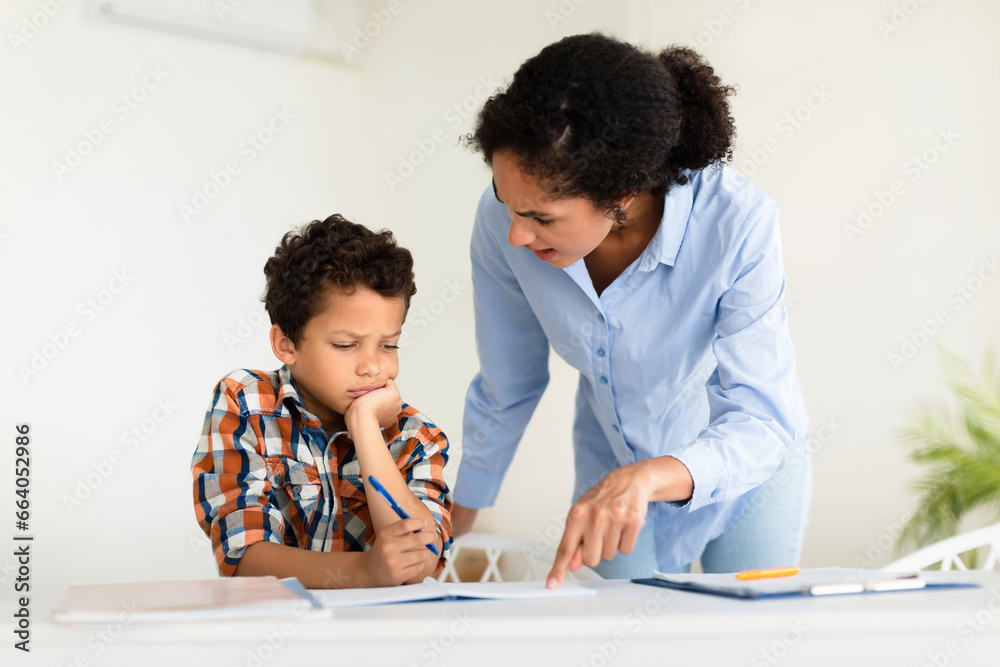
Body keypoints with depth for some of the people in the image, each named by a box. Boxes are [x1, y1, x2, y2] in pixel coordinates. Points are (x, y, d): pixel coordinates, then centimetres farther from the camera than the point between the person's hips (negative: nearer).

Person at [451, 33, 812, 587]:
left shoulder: (737, 224, -36)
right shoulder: (503, 221, -26)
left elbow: (762, 423, -32)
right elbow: (505, 391, -9)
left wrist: (648, 478, -51)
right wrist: (456, 524, 4)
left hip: (746, 467, -2)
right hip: (611, 471, 2)